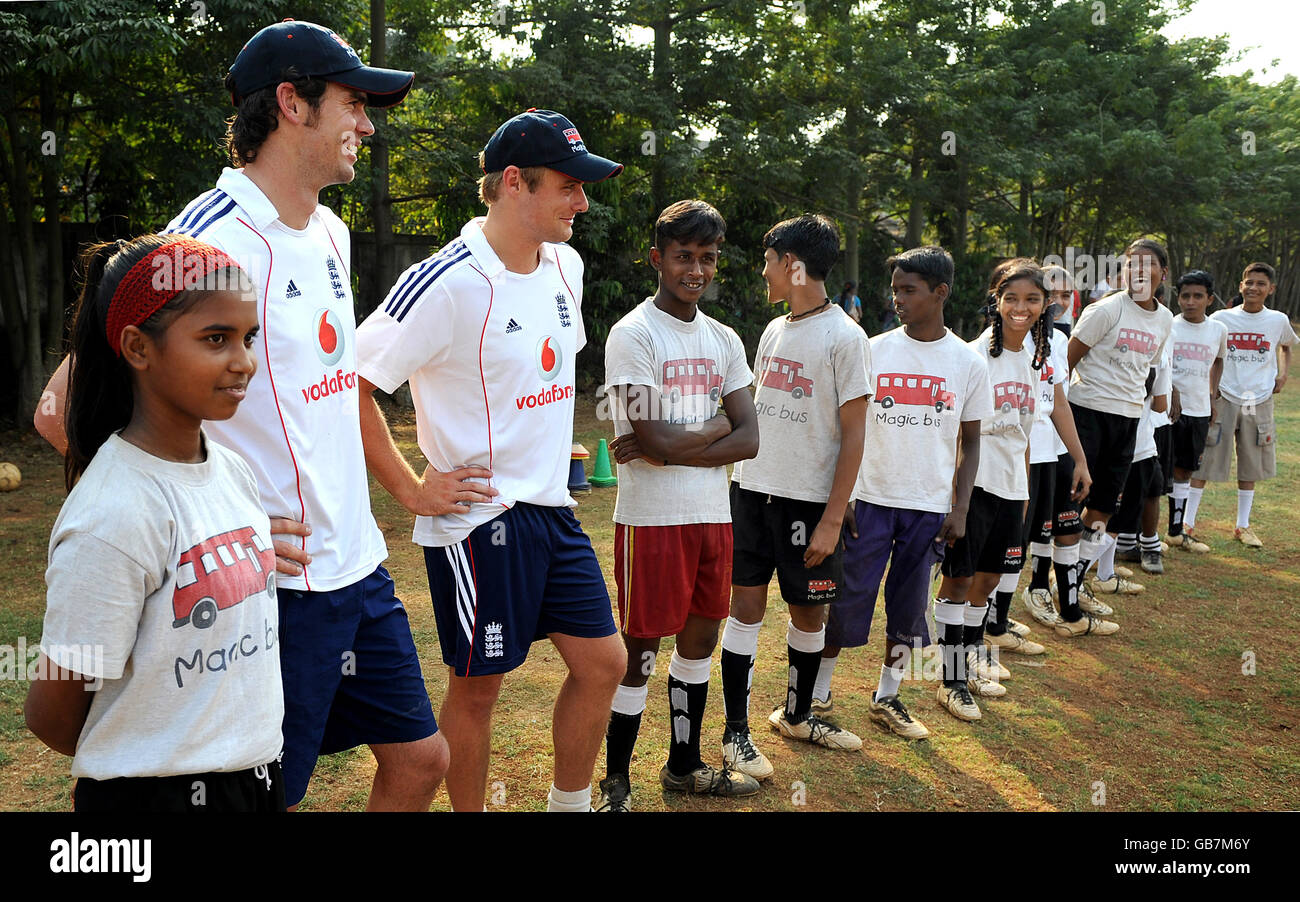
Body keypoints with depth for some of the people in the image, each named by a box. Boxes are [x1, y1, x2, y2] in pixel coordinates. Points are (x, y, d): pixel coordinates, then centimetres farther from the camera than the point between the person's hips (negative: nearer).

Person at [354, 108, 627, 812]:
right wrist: (412, 490, -15)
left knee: (602, 662, 12)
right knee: (476, 688, 6)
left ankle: (569, 806, 32)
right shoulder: (448, 283, -19)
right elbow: (349, 383, -19)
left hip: (552, 509, 8)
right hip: (479, 514, -8)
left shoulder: (566, 265, 6)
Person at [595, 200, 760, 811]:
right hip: (652, 517, -6)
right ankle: (615, 784, 17)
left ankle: (684, 765, 33)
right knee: (639, 652, 0)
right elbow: (656, 439, -19)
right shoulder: (633, 335, -9)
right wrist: (717, 424, -4)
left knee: (700, 639, 16)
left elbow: (748, 441, 1)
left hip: (713, 514, 7)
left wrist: (670, 448, -12)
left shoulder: (724, 340, 10)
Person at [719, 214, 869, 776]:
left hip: (809, 498, -4)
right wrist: (734, 478, 11)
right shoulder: (774, 331, 10)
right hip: (752, 488, 5)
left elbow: (853, 436, -11)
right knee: (746, 605, 3)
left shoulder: (844, 337, -9)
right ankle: (736, 731, 13)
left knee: (810, 612, 10)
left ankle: (797, 714, 31)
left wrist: (832, 520, -14)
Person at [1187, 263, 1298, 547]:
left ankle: (1243, 526, 23)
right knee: (1204, 461, -3)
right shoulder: (1221, 319, -3)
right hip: (1223, 399, -2)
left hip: (1259, 403, 2)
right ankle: (1187, 523, 4)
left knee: (1251, 466, 10)